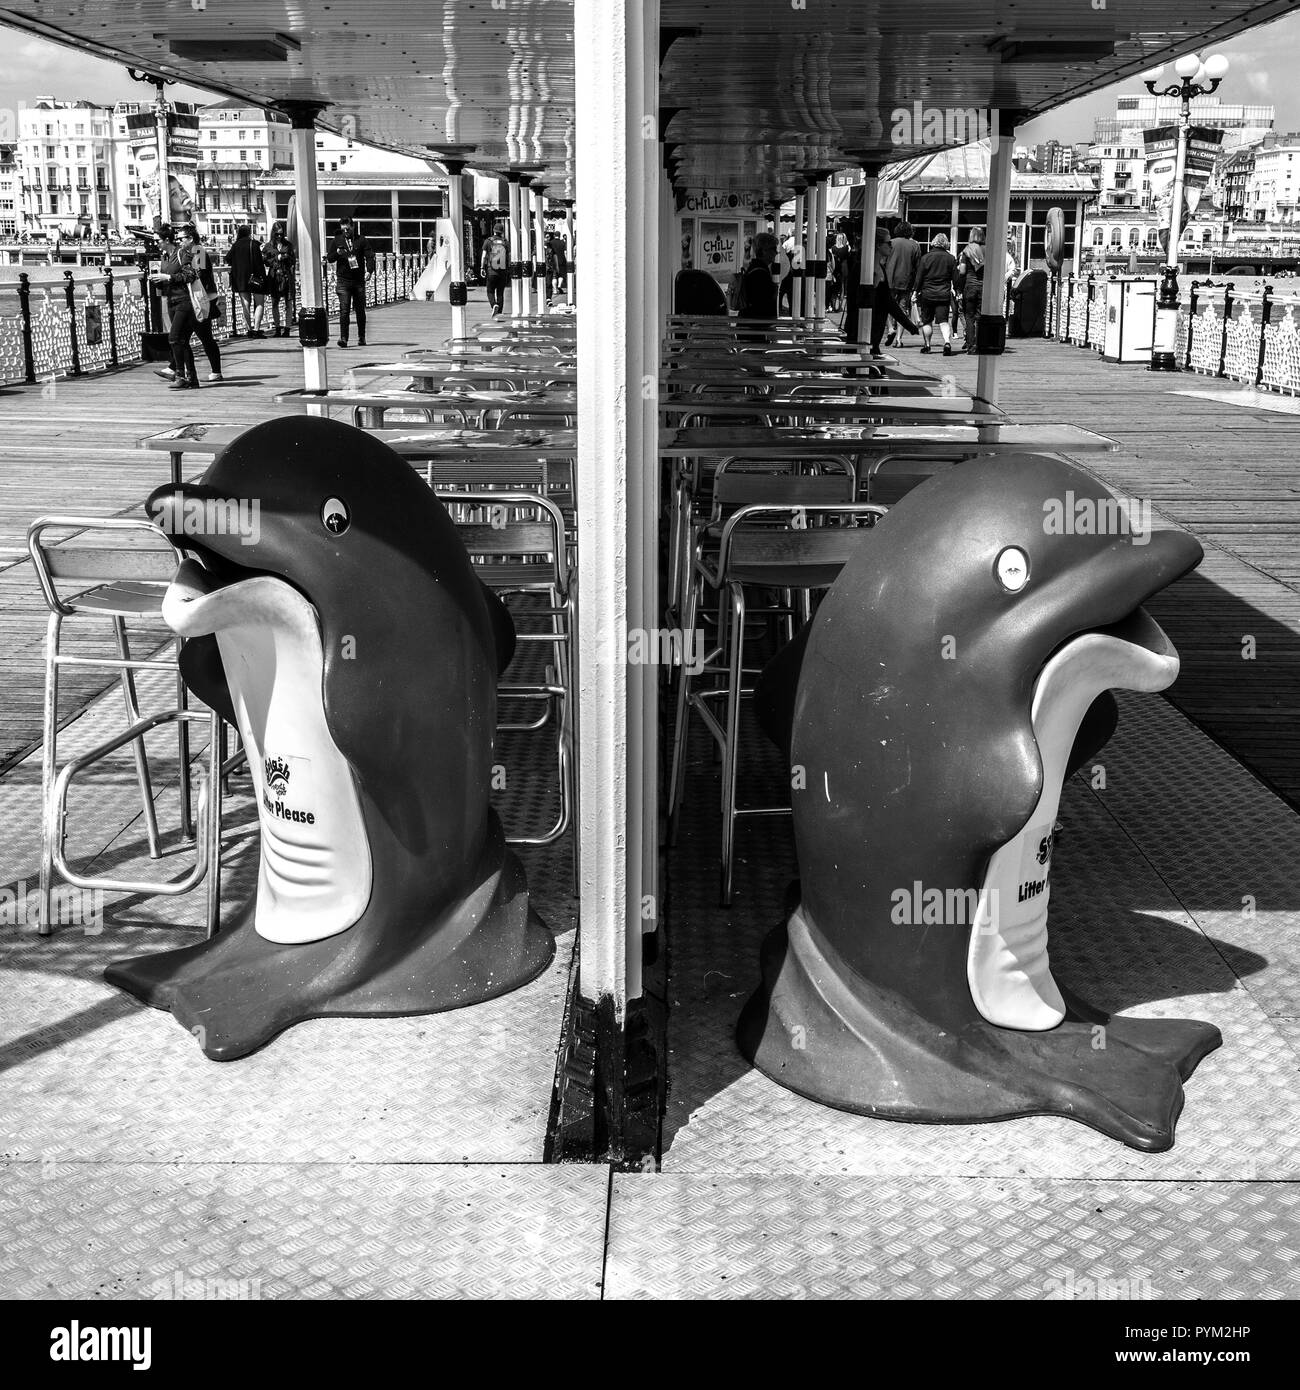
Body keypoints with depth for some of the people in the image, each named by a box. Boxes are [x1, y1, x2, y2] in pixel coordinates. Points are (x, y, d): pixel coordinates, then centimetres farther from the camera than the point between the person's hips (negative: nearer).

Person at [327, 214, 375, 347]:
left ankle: (362, 338, 18)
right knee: (344, 310, -11)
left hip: (359, 280, 1)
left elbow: (369, 256, -3)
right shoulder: (336, 240, 7)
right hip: (343, 280, 0)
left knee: (360, 310, 8)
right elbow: (330, 258, 10)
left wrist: (369, 270, -21)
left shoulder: (361, 240, 4)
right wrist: (337, 253, -12)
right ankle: (343, 338, -13)